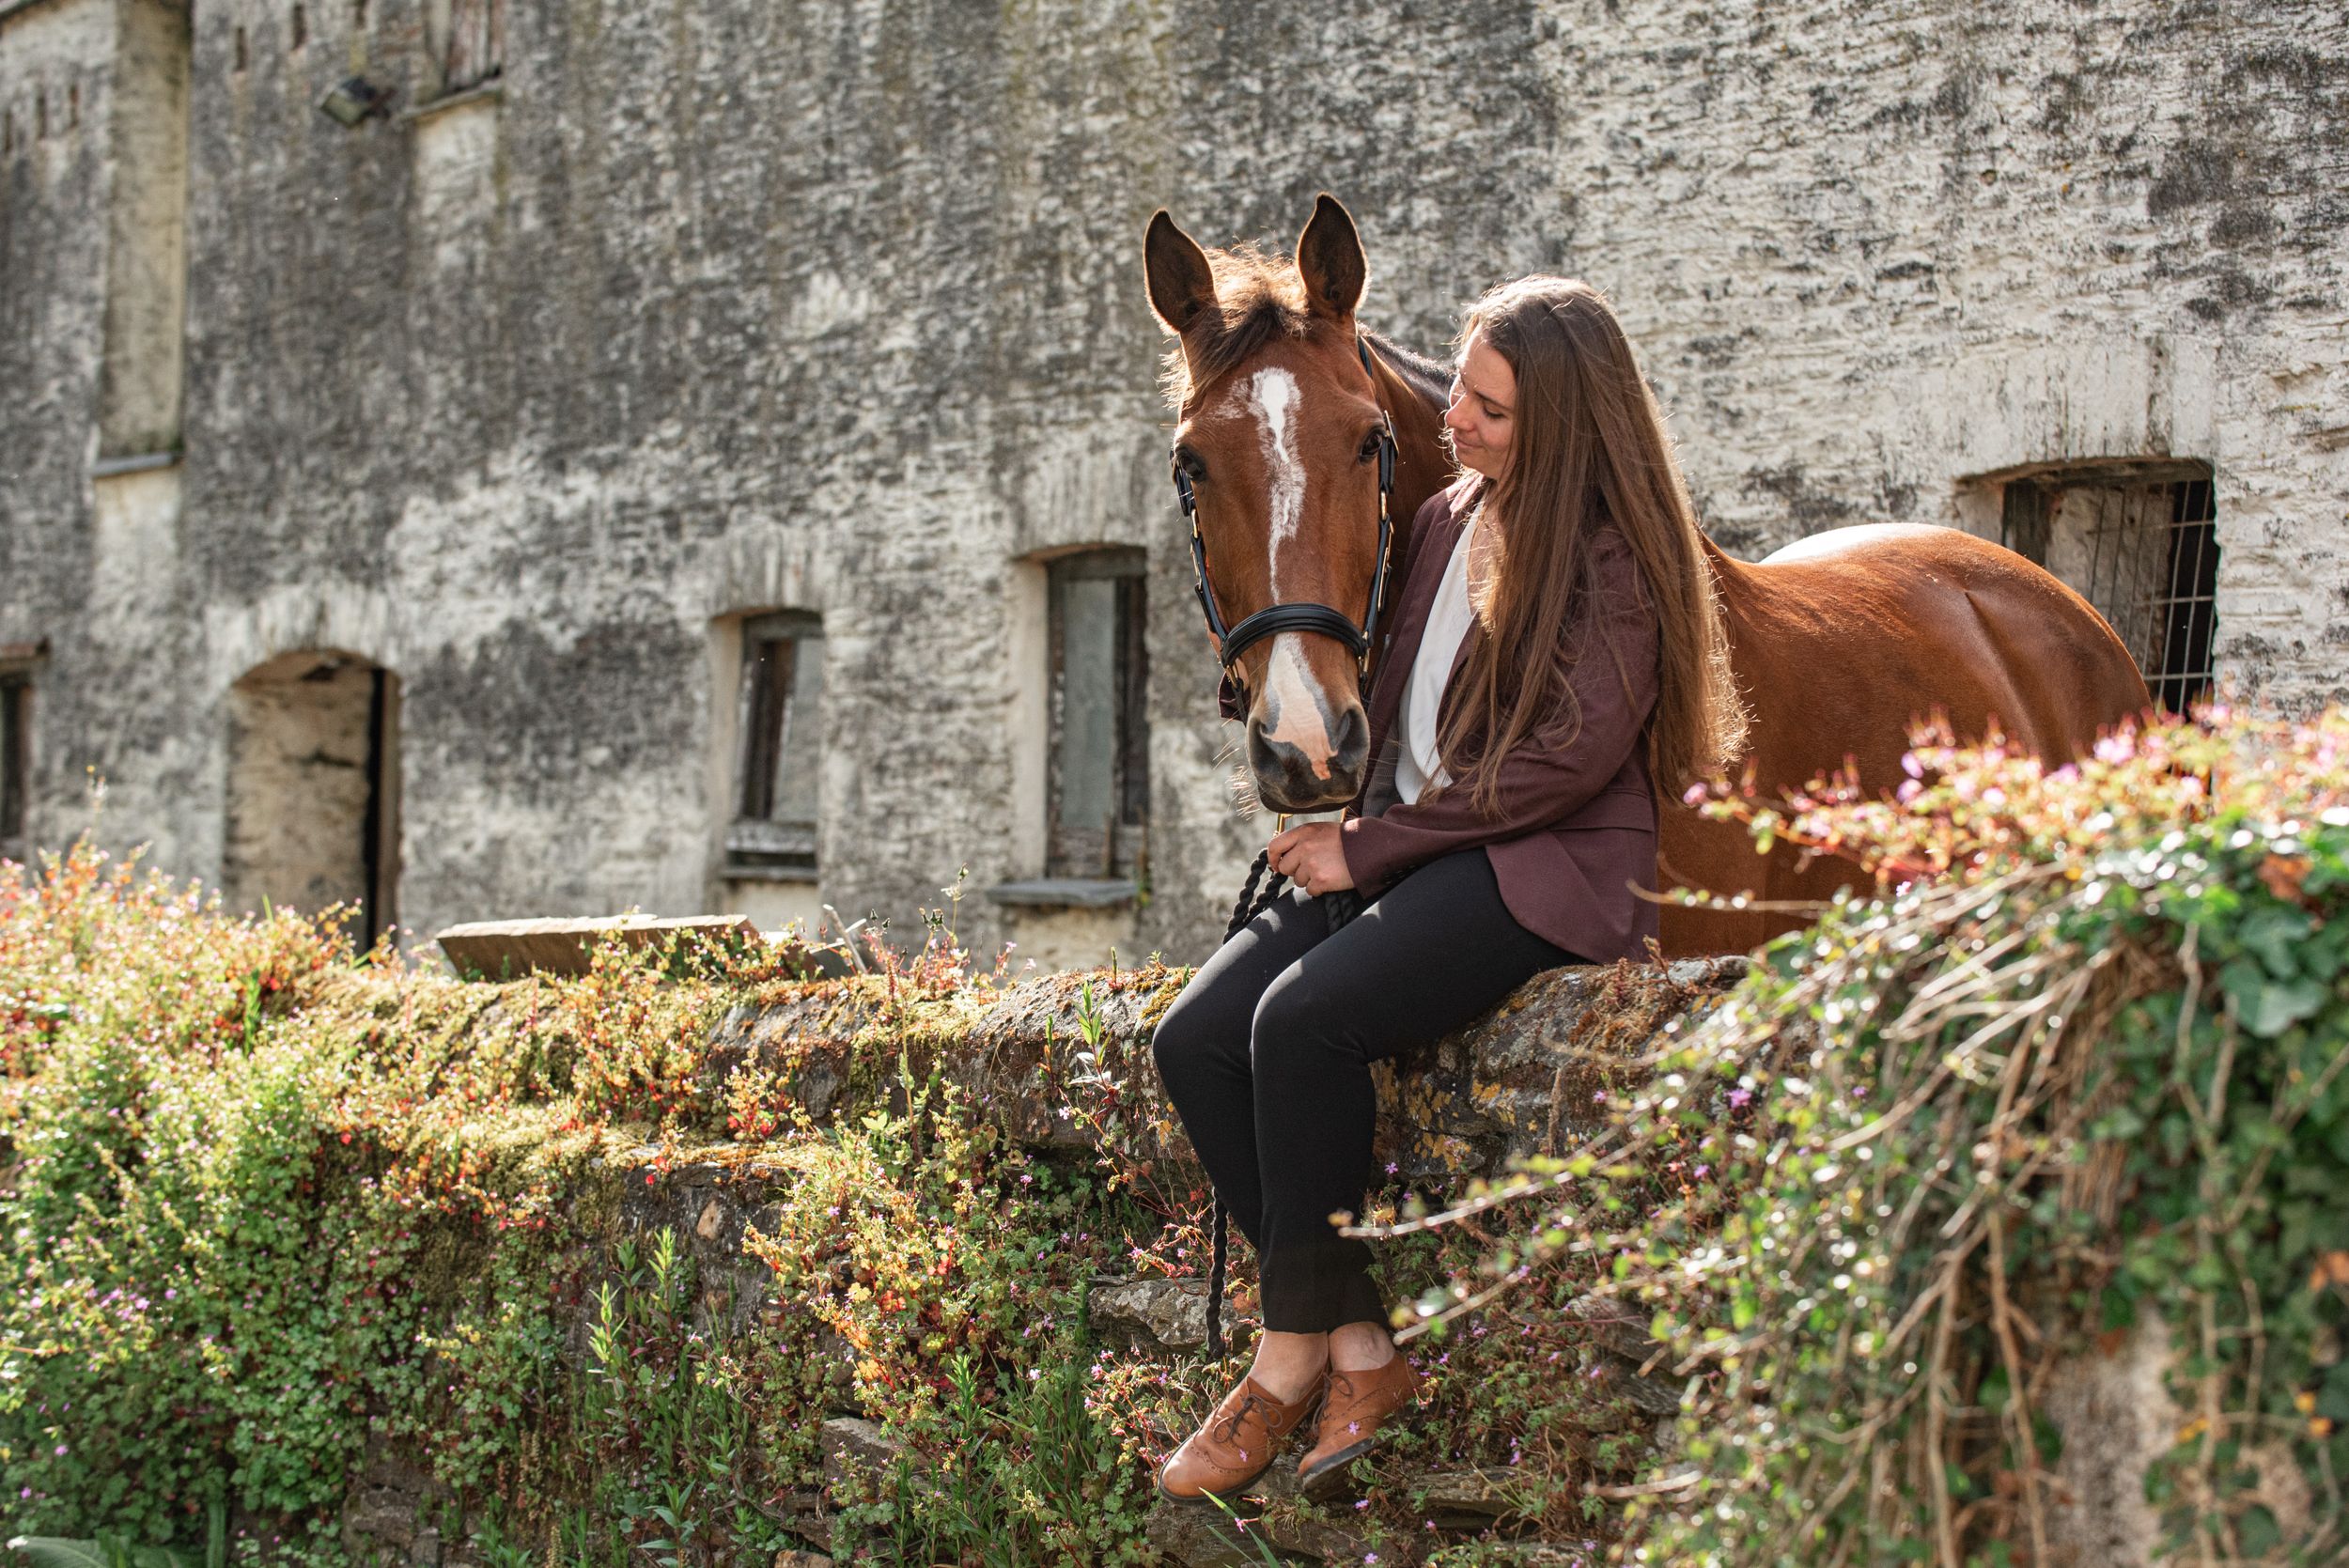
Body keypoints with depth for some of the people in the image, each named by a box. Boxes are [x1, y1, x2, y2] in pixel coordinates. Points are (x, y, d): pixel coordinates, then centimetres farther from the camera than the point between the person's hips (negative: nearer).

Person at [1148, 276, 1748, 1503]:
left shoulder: (1613, 553, -7)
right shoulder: (1446, 519, 16)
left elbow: (1576, 753, -16)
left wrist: (1369, 846, -13)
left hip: (1544, 870, -8)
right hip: (1408, 851, 8)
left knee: (1303, 1019, -31)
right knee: (1193, 1039, -13)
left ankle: (1291, 1359, -16)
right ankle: (1365, 1345, -12)